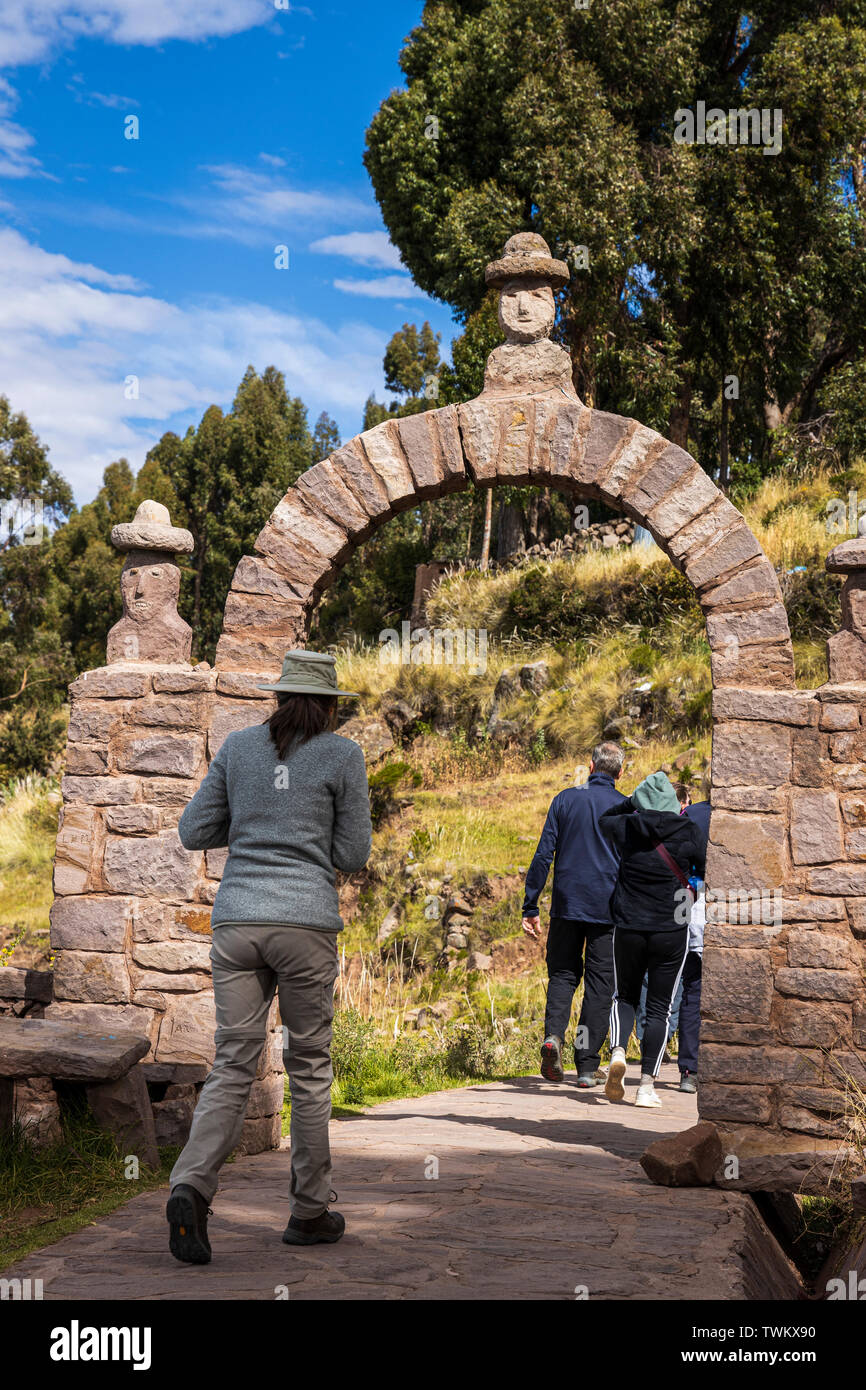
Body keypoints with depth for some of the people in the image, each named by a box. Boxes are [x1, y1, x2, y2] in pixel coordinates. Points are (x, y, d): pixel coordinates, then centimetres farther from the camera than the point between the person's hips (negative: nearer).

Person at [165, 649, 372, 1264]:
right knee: (309, 1067, 9)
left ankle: (190, 1186, -17)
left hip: (236, 919, 3)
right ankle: (310, 1210, 17)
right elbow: (352, 856, 3)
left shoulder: (238, 746, 11)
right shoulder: (344, 755, 1)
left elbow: (193, 832, 11)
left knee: (233, 1065, 5)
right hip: (306, 920, -3)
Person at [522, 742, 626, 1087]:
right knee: (599, 984, 6)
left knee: (562, 973, 12)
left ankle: (553, 1033, -14)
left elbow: (543, 855, 1)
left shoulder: (566, 799, 4)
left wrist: (530, 906, 3)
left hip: (566, 905, 1)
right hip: (608, 909, -1)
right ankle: (587, 1066, 4)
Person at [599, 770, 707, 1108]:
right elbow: (708, 868, 5)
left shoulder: (626, 828, -1)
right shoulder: (688, 832, -6)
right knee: (659, 1007, 7)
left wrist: (633, 800, 17)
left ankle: (617, 1052, -8)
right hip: (671, 931, -1)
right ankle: (647, 1085, 3)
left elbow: (605, 819, 21)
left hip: (628, 928, 1)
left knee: (624, 996, 19)